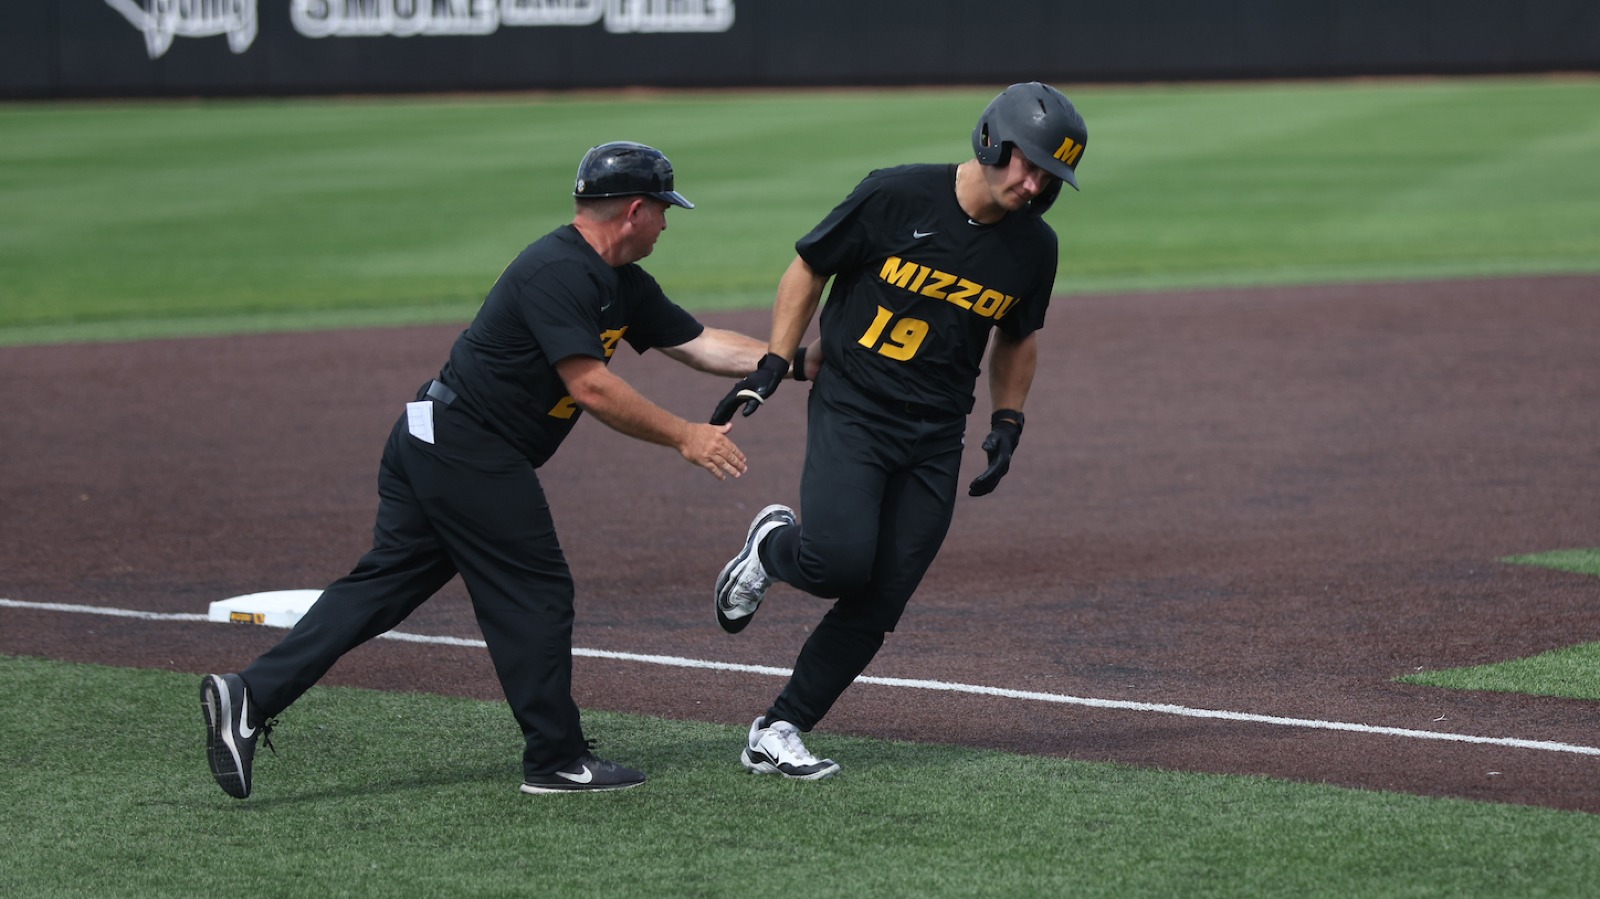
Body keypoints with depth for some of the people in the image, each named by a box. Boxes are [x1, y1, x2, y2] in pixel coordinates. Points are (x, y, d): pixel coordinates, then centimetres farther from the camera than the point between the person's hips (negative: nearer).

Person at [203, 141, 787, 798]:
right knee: (535, 594, 0)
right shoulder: (558, 271, -17)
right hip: (473, 453, -10)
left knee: (382, 585, 6)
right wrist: (683, 437, -18)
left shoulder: (622, 287, 14)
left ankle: (250, 696, -2)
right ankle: (556, 761, 10)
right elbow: (590, 386, -23)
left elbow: (703, 345, 17)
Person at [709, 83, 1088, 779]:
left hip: (935, 440, 4)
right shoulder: (895, 197, -11)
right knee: (839, 561, -24)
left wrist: (1008, 423, 9)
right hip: (850, 412, -4)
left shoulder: (1033, 248, 2)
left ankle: (777, 733, 10)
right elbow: (808, 269, 1)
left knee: (877, 604, -1)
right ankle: (773, 546, 12)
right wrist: (772, 367, -4)